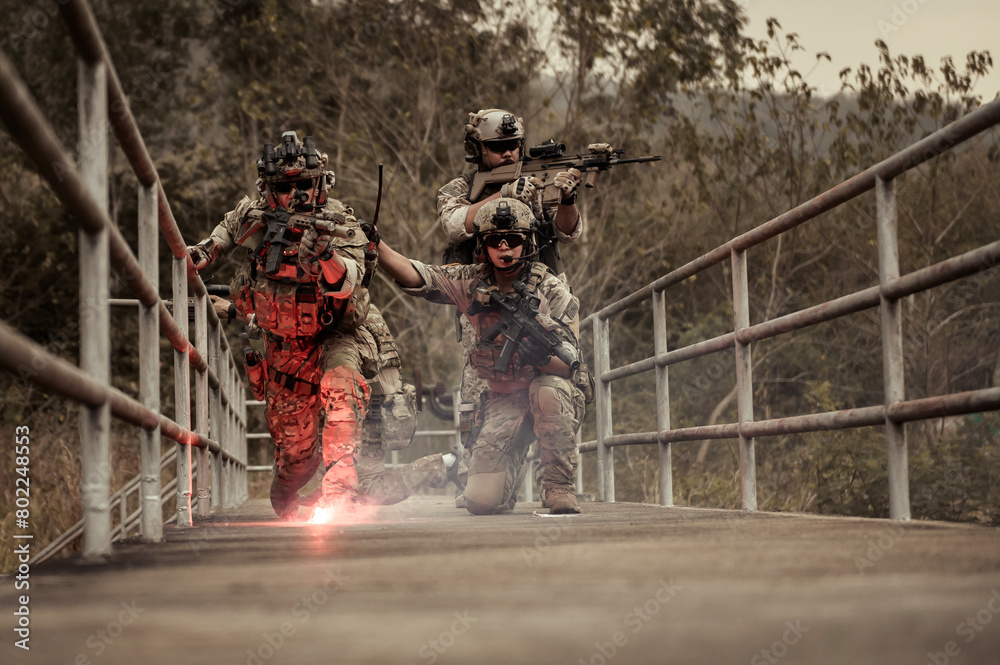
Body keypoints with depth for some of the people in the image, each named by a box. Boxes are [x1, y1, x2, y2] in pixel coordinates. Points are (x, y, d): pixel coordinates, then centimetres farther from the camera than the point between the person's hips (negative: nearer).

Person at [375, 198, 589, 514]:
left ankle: (559, 486, -21)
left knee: (546, 390, -41)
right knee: (481, 500, -12)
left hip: (554, 387, -2)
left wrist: (540, 356, -40)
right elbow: (410, 274, -10)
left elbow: (569, 363, -18)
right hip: (504, 401, 2)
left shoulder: (553, 292, -13)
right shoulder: (471, 283, -3)